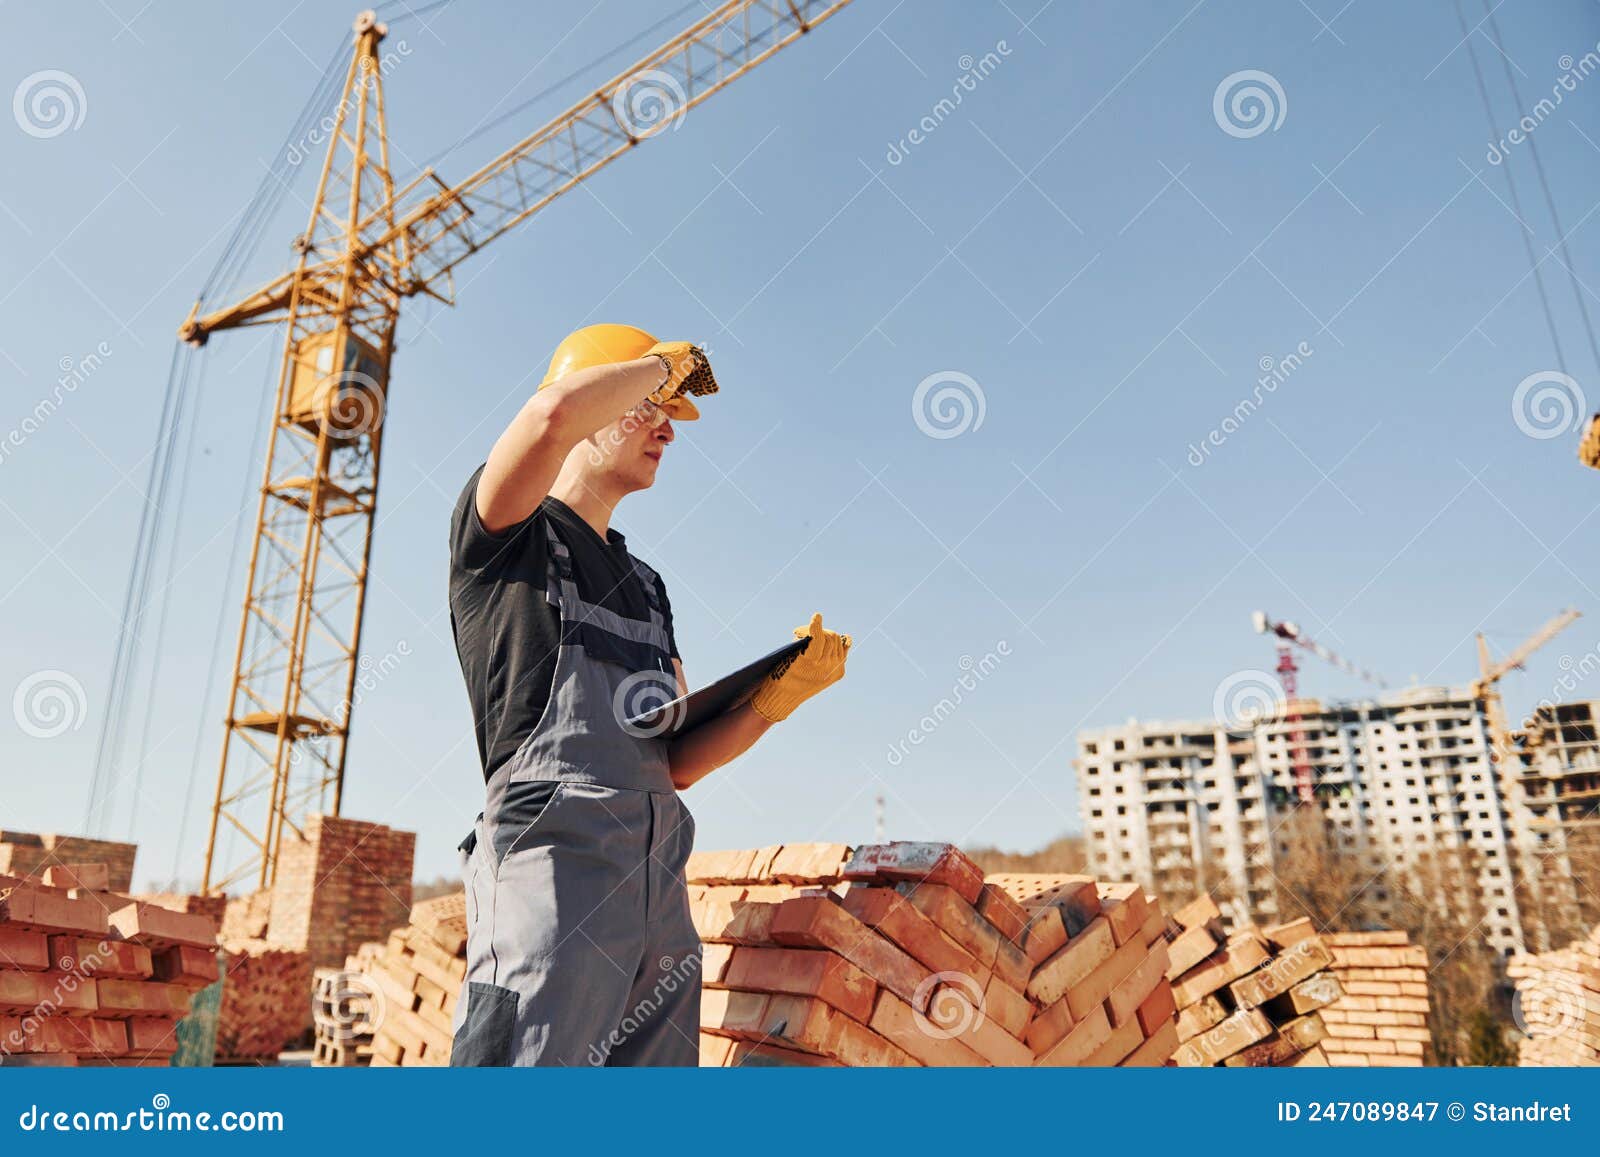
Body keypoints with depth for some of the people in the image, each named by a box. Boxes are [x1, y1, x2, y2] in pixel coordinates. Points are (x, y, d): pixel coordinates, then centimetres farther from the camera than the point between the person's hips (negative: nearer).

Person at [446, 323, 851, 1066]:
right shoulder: (502, 530, 6)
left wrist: (779, 694, 1)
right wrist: (662, 363, 1)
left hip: (660, 888, 7)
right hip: (553, 861, -7)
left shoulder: (645, 585, 25)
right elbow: (554, 411, -19)